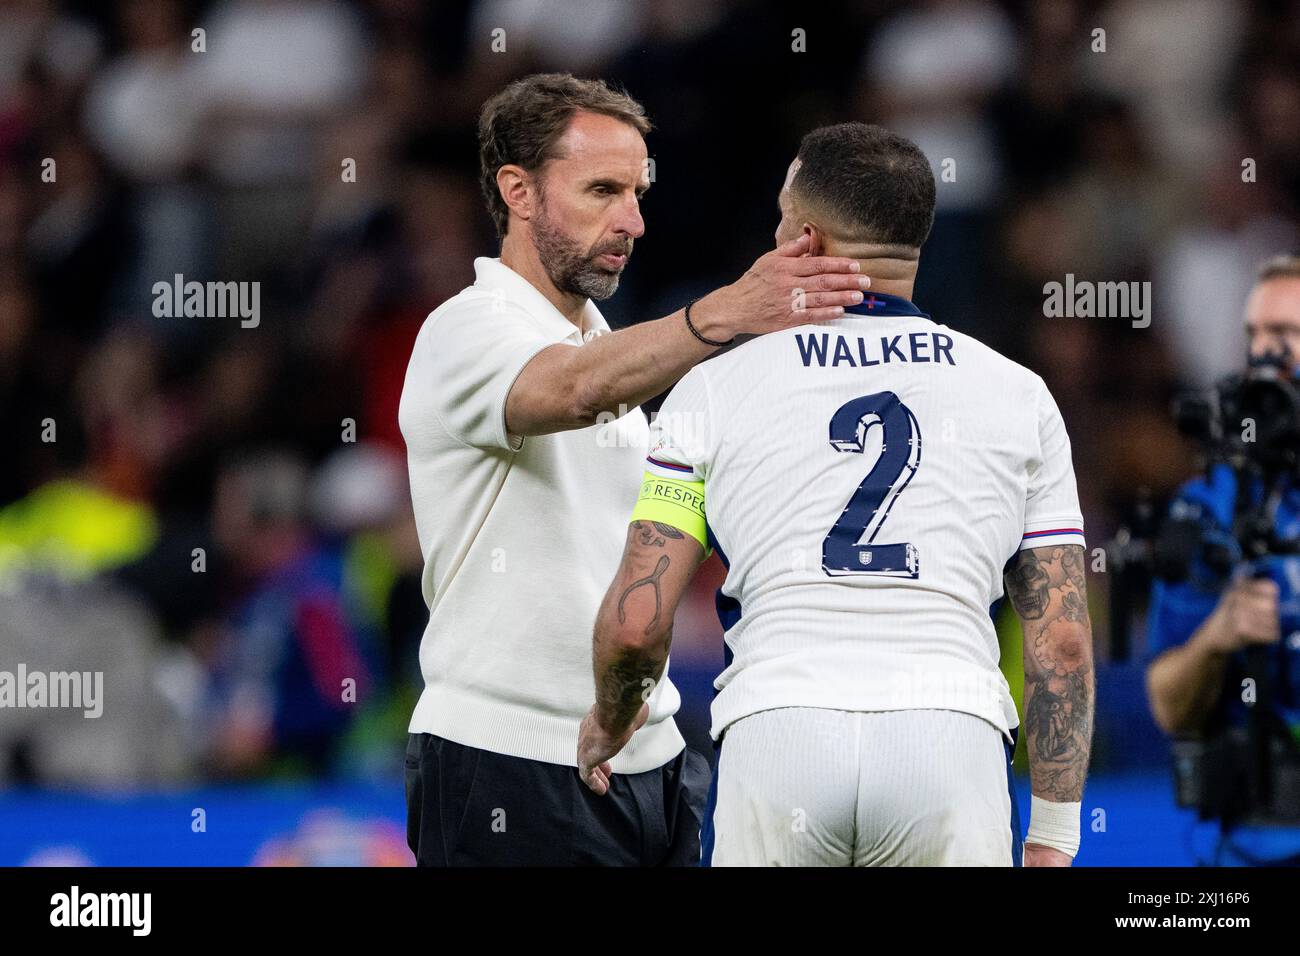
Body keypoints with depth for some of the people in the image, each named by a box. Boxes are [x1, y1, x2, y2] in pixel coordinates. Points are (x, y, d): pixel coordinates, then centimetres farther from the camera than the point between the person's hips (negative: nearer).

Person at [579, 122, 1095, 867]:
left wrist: (609, 722, 28)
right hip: (953, 741, 0)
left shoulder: (715, 392, 10)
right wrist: (1052, 837, 16)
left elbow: (637, 624, 6)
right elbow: (1063, 644, 10)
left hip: (775, 732, 0)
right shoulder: (1018, 398, 14)